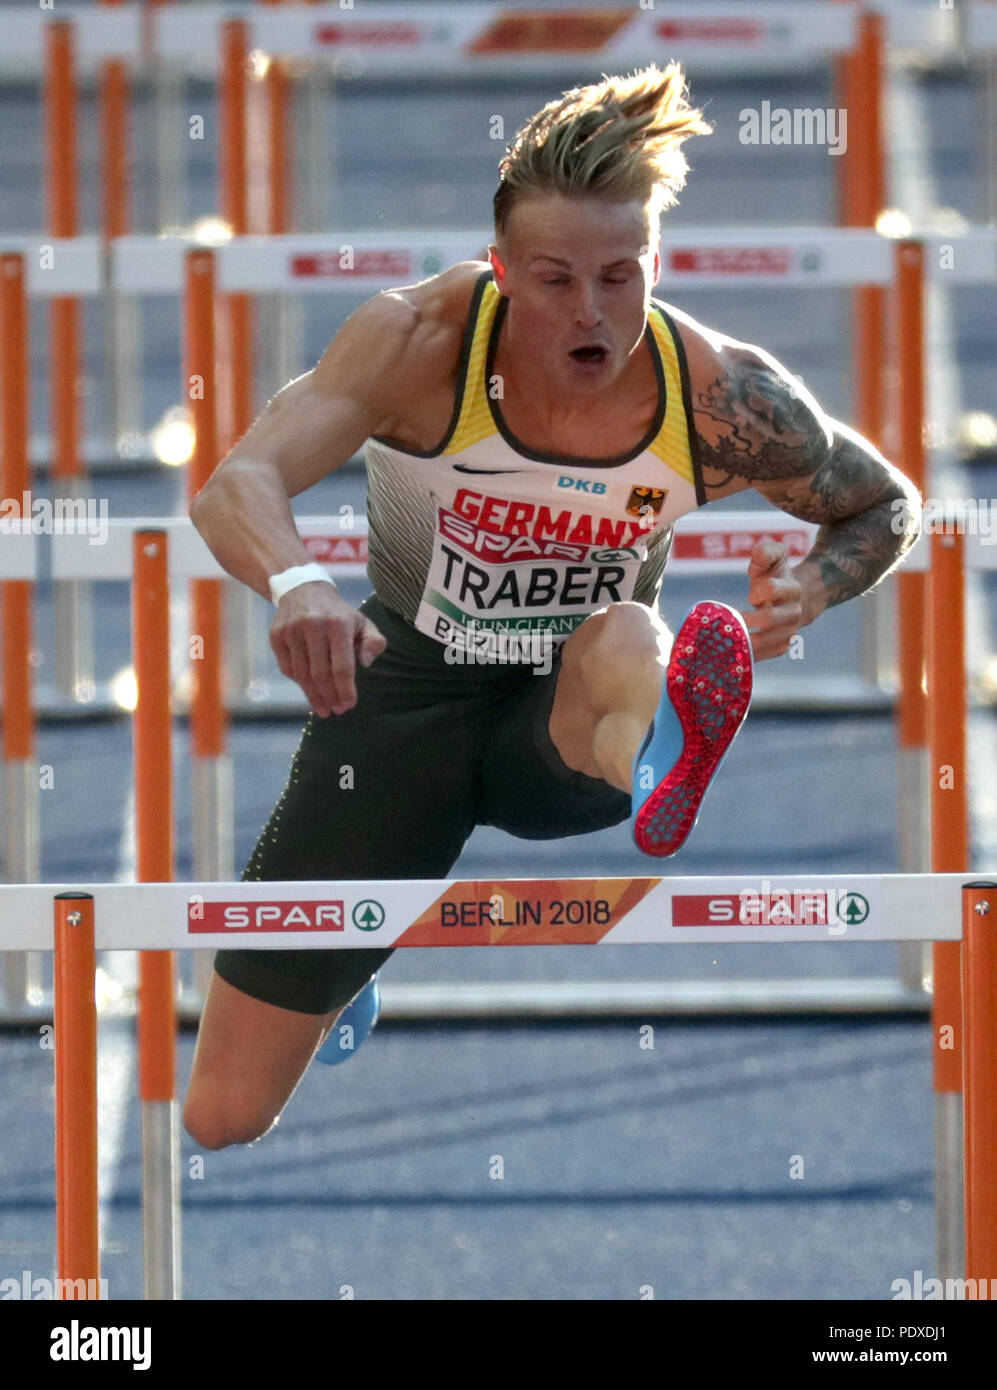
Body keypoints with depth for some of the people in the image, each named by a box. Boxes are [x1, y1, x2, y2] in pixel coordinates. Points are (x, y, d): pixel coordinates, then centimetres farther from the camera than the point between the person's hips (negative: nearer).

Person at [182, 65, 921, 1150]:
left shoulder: (722, 400, -19)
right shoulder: (423, 339, -24)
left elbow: (886, 505, 1)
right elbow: (234, 487, -37)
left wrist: (808, 593, -22)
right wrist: (295, 584, -60)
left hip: (568, 732, 0)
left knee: (620, 640, -39)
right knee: (223, 1121, 4)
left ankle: (659, 757, -73)